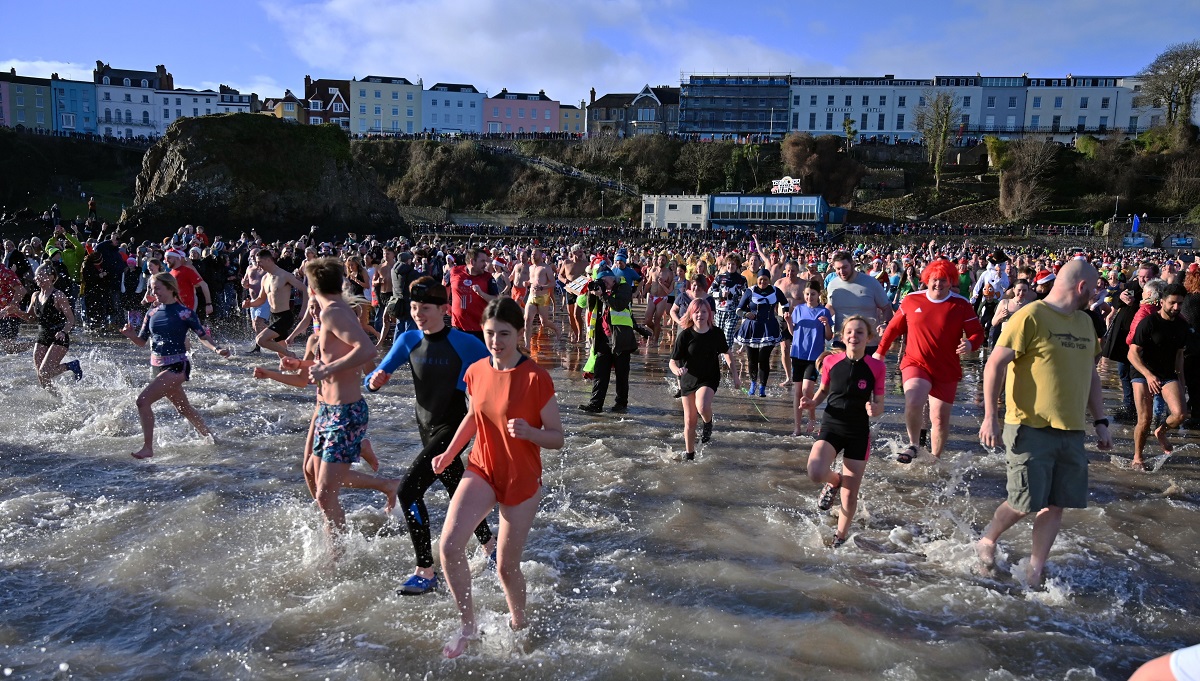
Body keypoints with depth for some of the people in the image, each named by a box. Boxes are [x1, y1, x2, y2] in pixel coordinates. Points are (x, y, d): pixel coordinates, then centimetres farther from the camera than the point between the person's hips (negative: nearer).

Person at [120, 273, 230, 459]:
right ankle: (209, 438, 36)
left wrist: (217, 349, -21)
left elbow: (202, 336, -4)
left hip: (176, 366, -7)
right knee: (184, 409, 18)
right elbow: (142, 342, 12)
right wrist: (131, 335, -10)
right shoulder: (152, 314, 8)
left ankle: (148, 448, -12)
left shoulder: (185, 313, -8)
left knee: (143, 401, -20)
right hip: (157, 367, 7)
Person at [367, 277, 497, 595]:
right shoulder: (408, 341, 1)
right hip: (427, 429, 7)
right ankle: (491, 547, 40)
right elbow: (377, 375, 6)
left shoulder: (465, 343, -14)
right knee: (458, 493, 20)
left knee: (408, 490, -18)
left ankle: (425, 572, -7)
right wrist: (375, 380, -16)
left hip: (452, 428, -7)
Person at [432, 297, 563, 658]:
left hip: (521, 480, -3)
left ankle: (518, 624, 38)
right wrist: (449, 453, 11)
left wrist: (528, 431, -32)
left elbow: (557, 438, -13)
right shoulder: (476, 372, -3)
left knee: (507, 566, 6)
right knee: (449, 545, -17)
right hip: (482, 470, 4)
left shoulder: (536, 378, -18)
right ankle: (468, 627, 6)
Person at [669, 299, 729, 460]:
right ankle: (689, 454, 28)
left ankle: (708, 424, 5)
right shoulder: (685, 335, -11)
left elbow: (726, 353, 11)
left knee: (702, 407, -31)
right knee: (690, 421, 6)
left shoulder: (717, 333, -6)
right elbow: (673, 362, -10)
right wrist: (677, 370, -32)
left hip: (709, 379, -1)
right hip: (688, 379, 1)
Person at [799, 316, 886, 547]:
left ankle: (840, 538, 33)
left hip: (859, 434, 0)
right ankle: (834, 481, 12)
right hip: (831, 426, 0)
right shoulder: (831, 362, -5)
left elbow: (879, 405, -2)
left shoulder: (876, 368, -8)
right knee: (815, 473, -27)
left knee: (850, 495, 6)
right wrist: (812, 402, -9)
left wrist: (875, 410, -25)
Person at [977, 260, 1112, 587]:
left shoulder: (1085, 322, 15)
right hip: (1031, 428, -7)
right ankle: (987, 541, 23)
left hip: (1071, 431, 7)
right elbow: (995, 364, -14)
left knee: (1056, 504, 7)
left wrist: (1100, 421, 17)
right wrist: (990, 416, -19)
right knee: (1024, 502, -4)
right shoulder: (1030, 316, -10)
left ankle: (1035, 572, 19)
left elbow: (1091, 374, 23)